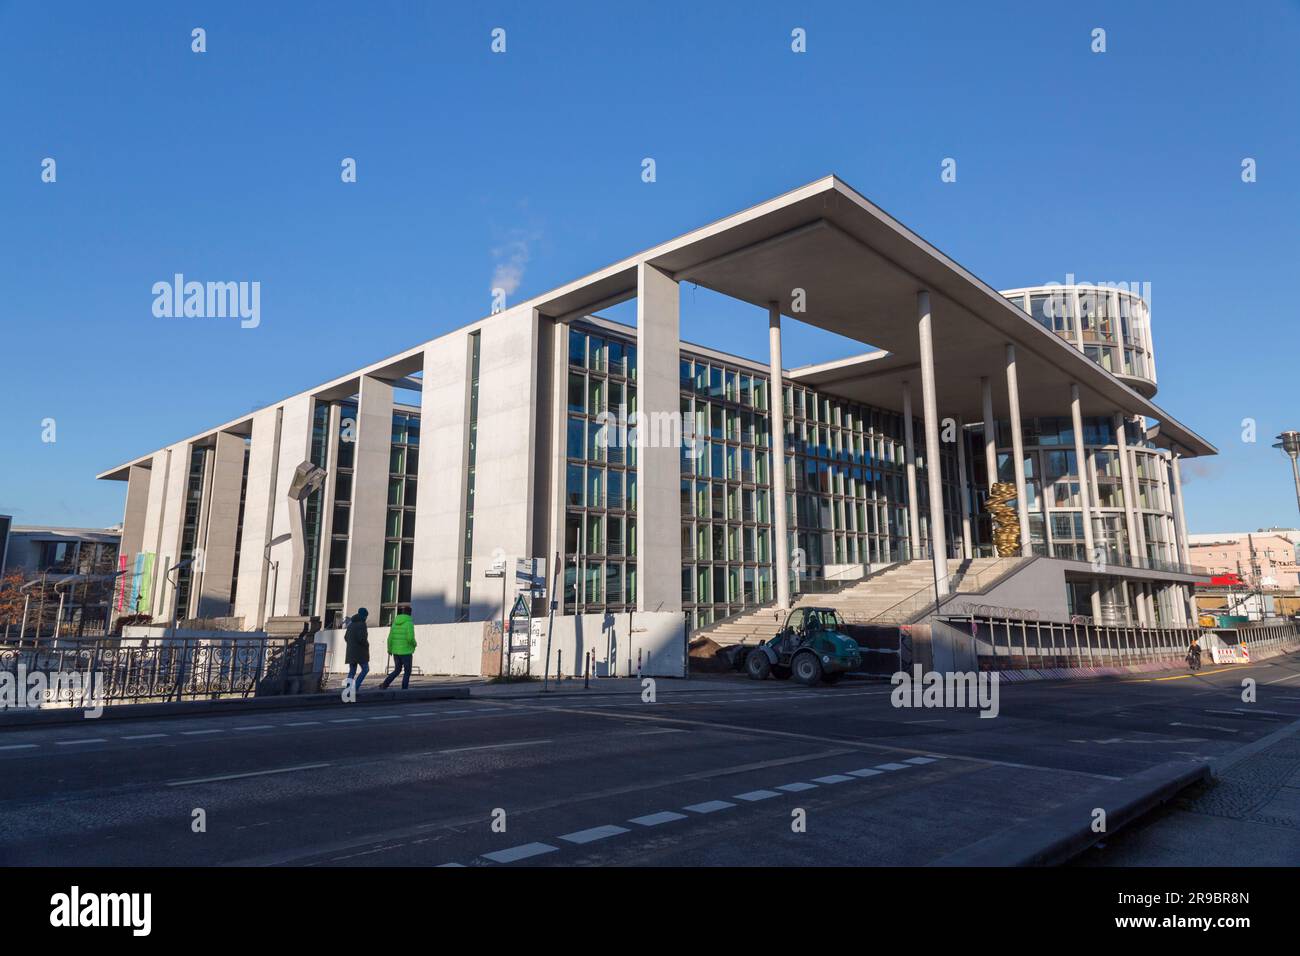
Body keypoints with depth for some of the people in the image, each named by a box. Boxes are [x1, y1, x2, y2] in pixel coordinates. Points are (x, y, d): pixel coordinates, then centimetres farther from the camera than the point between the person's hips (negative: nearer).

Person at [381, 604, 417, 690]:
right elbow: (410, 638, -22)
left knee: (397, 670, 18)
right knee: (407, 672, 7)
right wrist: (414, 644, 0)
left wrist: (389, 649, 18)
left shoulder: (395, 623, 6)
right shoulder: (409, 623, -12)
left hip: (396, 651, 6)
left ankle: (384, 685, 4)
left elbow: (390, 638, 4)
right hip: (406, 652, -6)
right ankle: (404, 690, 4)